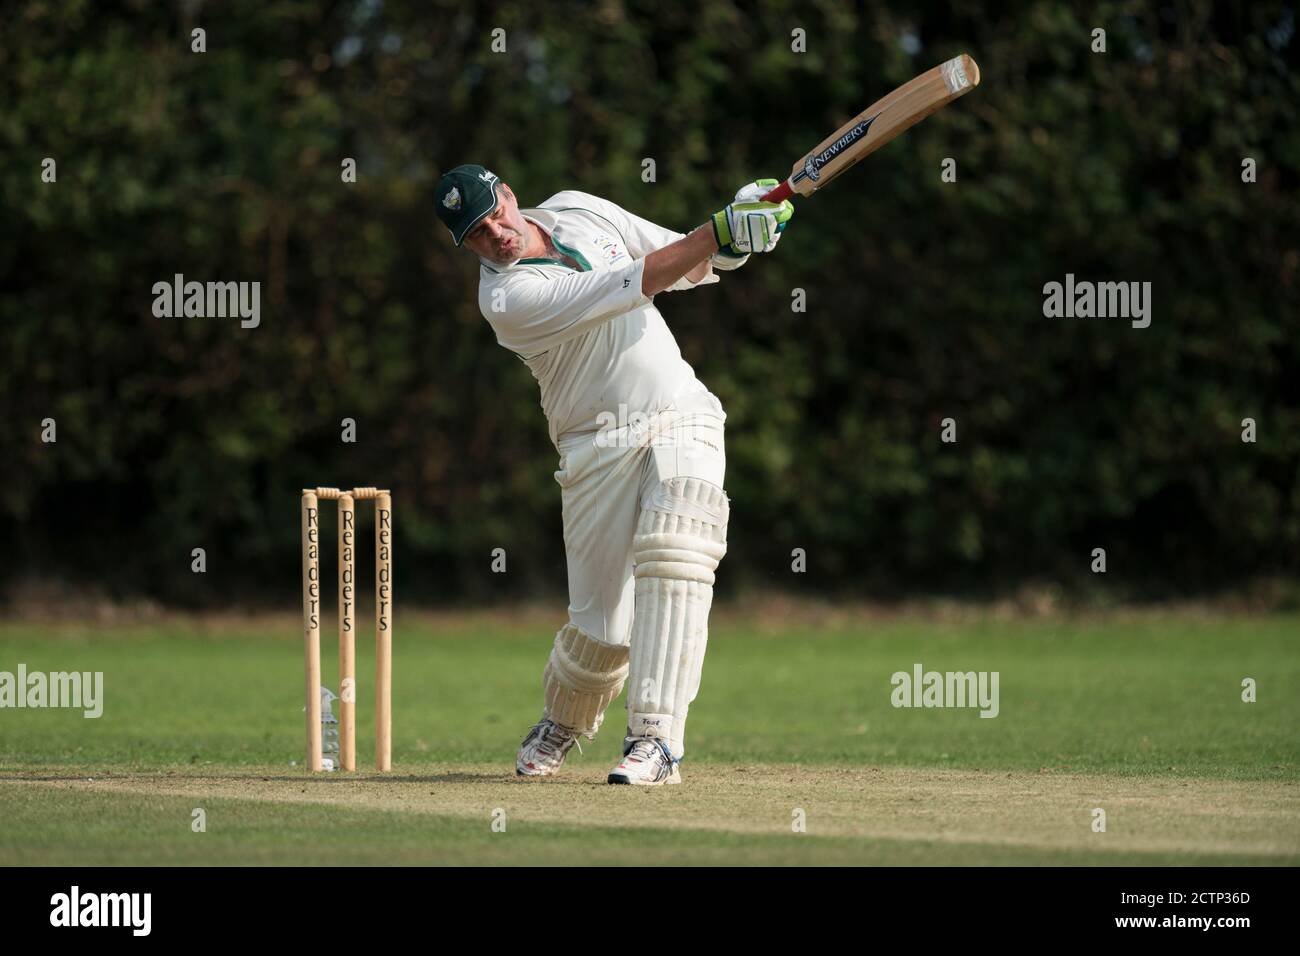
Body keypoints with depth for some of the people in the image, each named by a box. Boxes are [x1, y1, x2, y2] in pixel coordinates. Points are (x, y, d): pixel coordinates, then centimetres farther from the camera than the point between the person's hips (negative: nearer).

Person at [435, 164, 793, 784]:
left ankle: (656, 740, -27)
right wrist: (721, 230, -24)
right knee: (601, 628, -3)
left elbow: (690, 268, 12)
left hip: (681, 421, 3)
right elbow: (638, 281, -22)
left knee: (673, 564, -22)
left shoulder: (577, 210, 5)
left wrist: (733, 237, -9)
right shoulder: (508, 298, -15)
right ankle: (563, 720, 31)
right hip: (599, 448, -3)